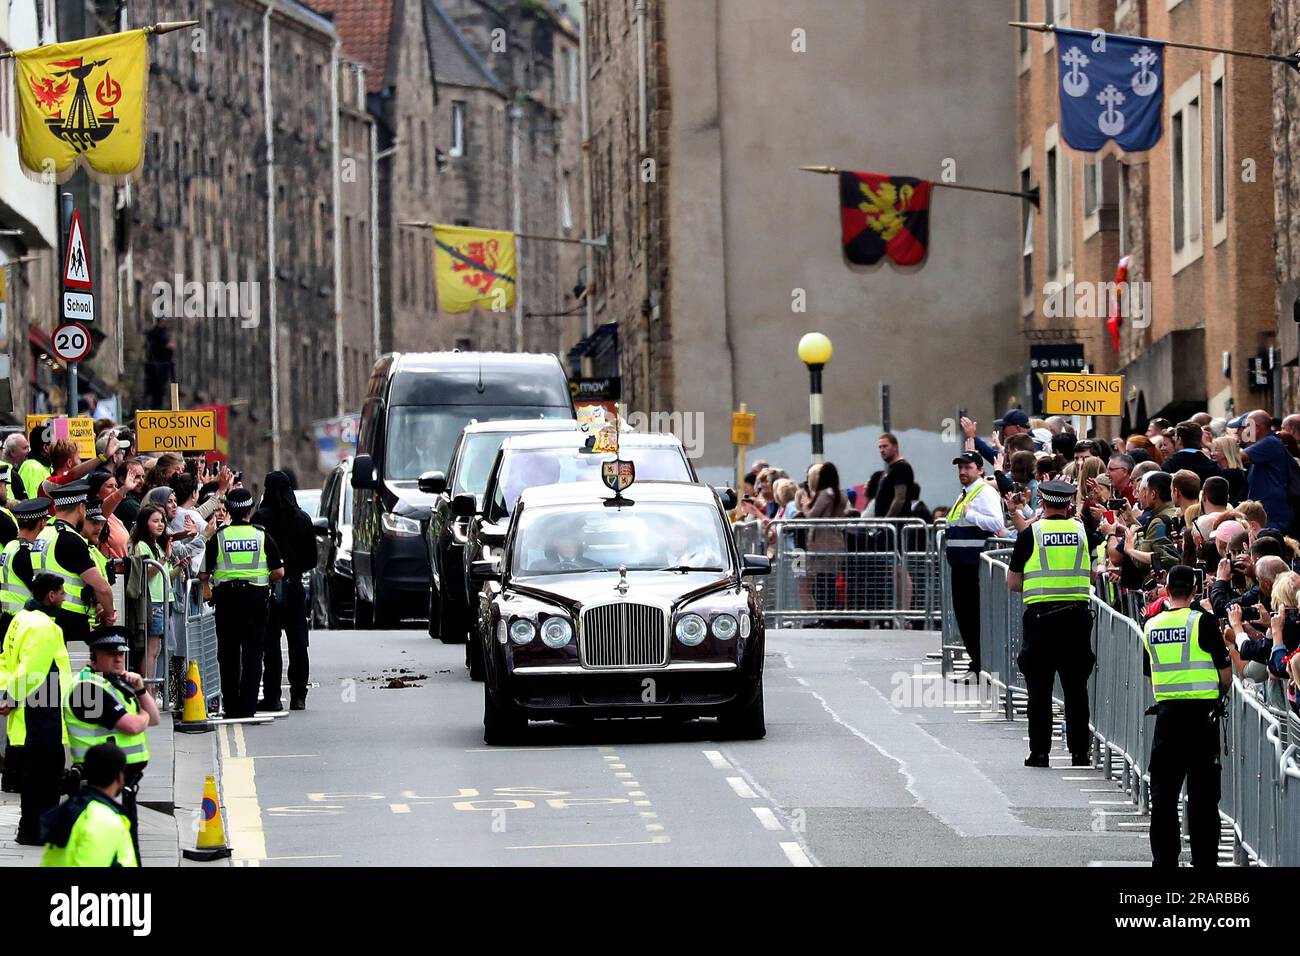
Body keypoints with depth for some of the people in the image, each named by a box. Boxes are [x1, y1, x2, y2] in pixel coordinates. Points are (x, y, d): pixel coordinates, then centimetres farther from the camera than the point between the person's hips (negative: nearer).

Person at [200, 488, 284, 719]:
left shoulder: (218, 537, -2)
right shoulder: (262, 536, -1)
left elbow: (204, 574, -2)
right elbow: (279, 572, -2)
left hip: (226, 598, 0)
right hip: (256, 596, 0)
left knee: (228, 654, 9)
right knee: (252, 653, 3)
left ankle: (230, 706, 9)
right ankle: (248, 706, -3)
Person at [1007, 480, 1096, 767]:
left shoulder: (1031, 534, -3)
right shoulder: (1083, 532, 4)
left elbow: (1013, 582, 2)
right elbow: (1093, 575, 14)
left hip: (1040, 615, -2)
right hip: (1078, 614, 2)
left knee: (1039, 688, 3)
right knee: (1076, 687, 8)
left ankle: (1039, 752, 2)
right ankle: (1080, 751, 8)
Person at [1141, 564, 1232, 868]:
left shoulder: (1151, 626, 6)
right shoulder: (1202, 622, -9)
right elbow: (1226, 674, -6)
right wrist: (1218, 689, 14)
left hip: (1166, 714, 4)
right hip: (1201, 715, -4)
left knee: (1163, 792, 9)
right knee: (1202, 794, 1)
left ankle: (1163, 858, 10)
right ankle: (1204, 859, 1)